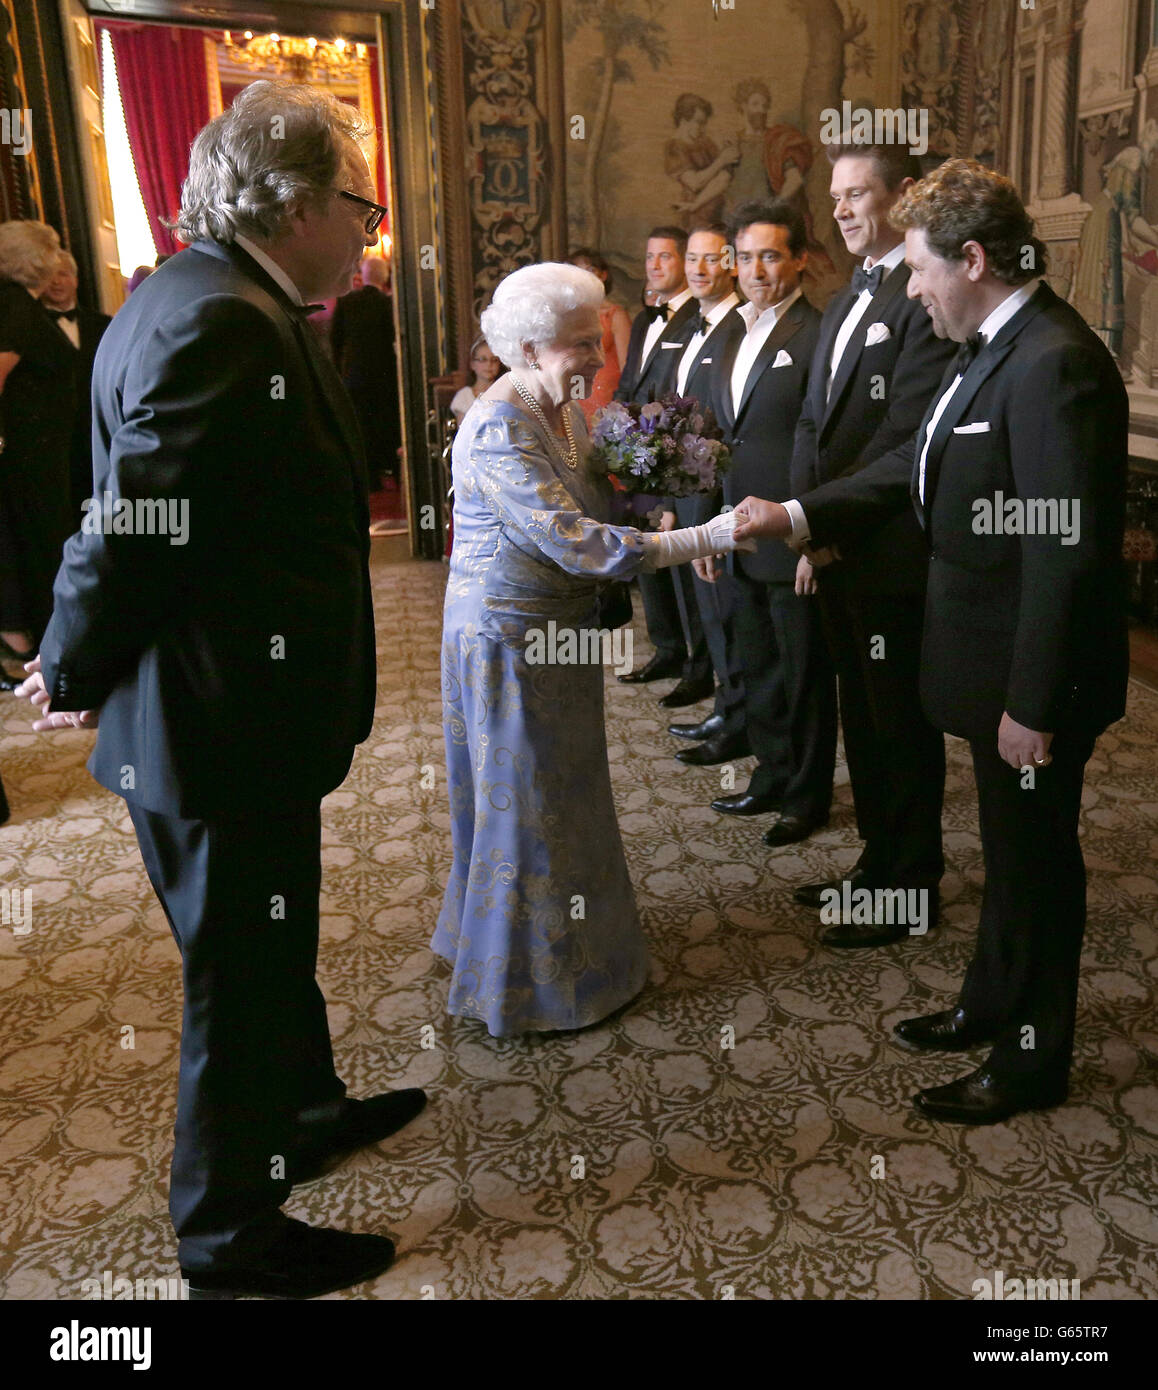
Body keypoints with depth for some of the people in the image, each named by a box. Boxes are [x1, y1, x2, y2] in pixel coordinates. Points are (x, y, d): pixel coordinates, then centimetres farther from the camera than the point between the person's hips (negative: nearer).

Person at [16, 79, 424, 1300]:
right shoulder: (219, 324, -24)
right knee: (240, 982, 8)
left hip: (234, 709, 10)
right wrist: (74, 675, -10)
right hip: (219, 728, -10)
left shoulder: (220, 305, 9)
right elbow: (135, 526, -25)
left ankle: (305, 1113, 50)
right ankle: (229, 1238, 31)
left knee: (270, 947, 26)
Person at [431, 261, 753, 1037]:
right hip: (509, 641, -9)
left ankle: (568, 941, 42)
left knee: (559, 792, 21)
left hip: (559, 632, 9)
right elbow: (576, 542, -31)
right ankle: (531, 983, 25)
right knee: (528, 804, 5)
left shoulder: (566, 410, 5)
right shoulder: (499, 431, -24)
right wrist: (704, 539, -31)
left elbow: (592, 507, 10)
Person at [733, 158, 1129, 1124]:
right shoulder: (993, 347, 8)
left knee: (1035, 860, 8)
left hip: (1036, 679, -9)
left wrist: (1033, 702, -23)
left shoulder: (1055, 365, -24)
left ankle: (1034, 1061, 30)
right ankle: (991, 1006, 44)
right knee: (1009, 849, 23)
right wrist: (798, 515, 8)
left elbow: (1065, 551, -26)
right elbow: (918, 465, 14)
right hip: (997, 659, 9)